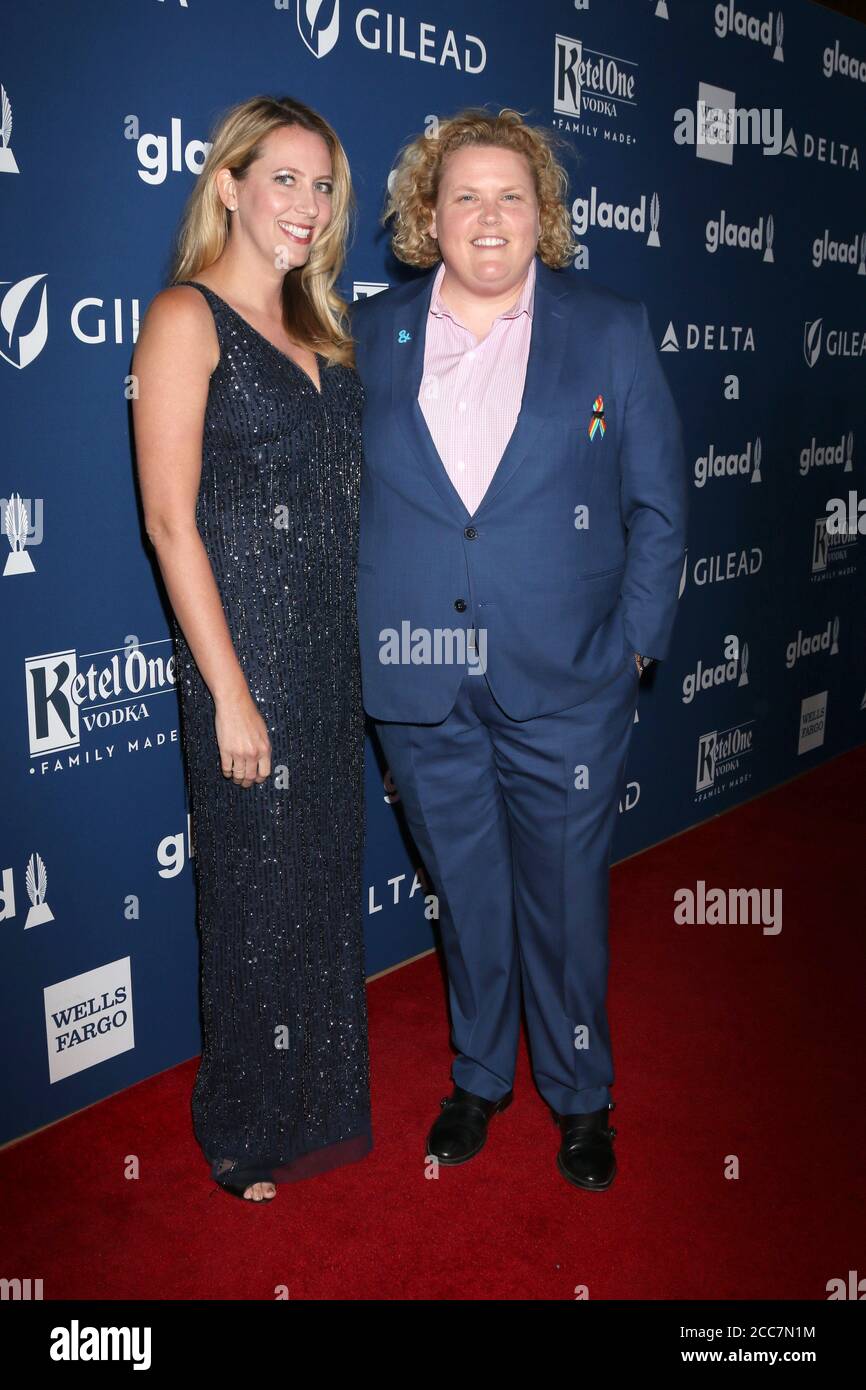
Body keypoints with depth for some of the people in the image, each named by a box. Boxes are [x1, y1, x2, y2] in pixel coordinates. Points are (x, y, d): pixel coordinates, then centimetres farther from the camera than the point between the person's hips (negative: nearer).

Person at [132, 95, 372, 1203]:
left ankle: (322, 1104, 38)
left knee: (327, 875, 17)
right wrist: (229, 693, -17)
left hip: (333, 648, 7)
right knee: (258, 889, 6)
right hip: (246, 645, -7)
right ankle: (250, 1132, 30)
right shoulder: (186, 318, -9)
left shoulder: (316, 328, 14)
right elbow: (171, 519, -15)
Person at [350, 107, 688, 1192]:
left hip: (566, 685, -1)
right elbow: (345, 496, 8)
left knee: (566, 896, 11)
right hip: (420, 688, 2)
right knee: (464, 894, 16)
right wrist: (360, 640, 1)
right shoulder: (372, 335, 5)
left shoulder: (612, 331, 1)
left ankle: (580, 1094, 34)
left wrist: (634, 642, -4)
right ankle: (478, 1076, 39)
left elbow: (657, 503, 2)